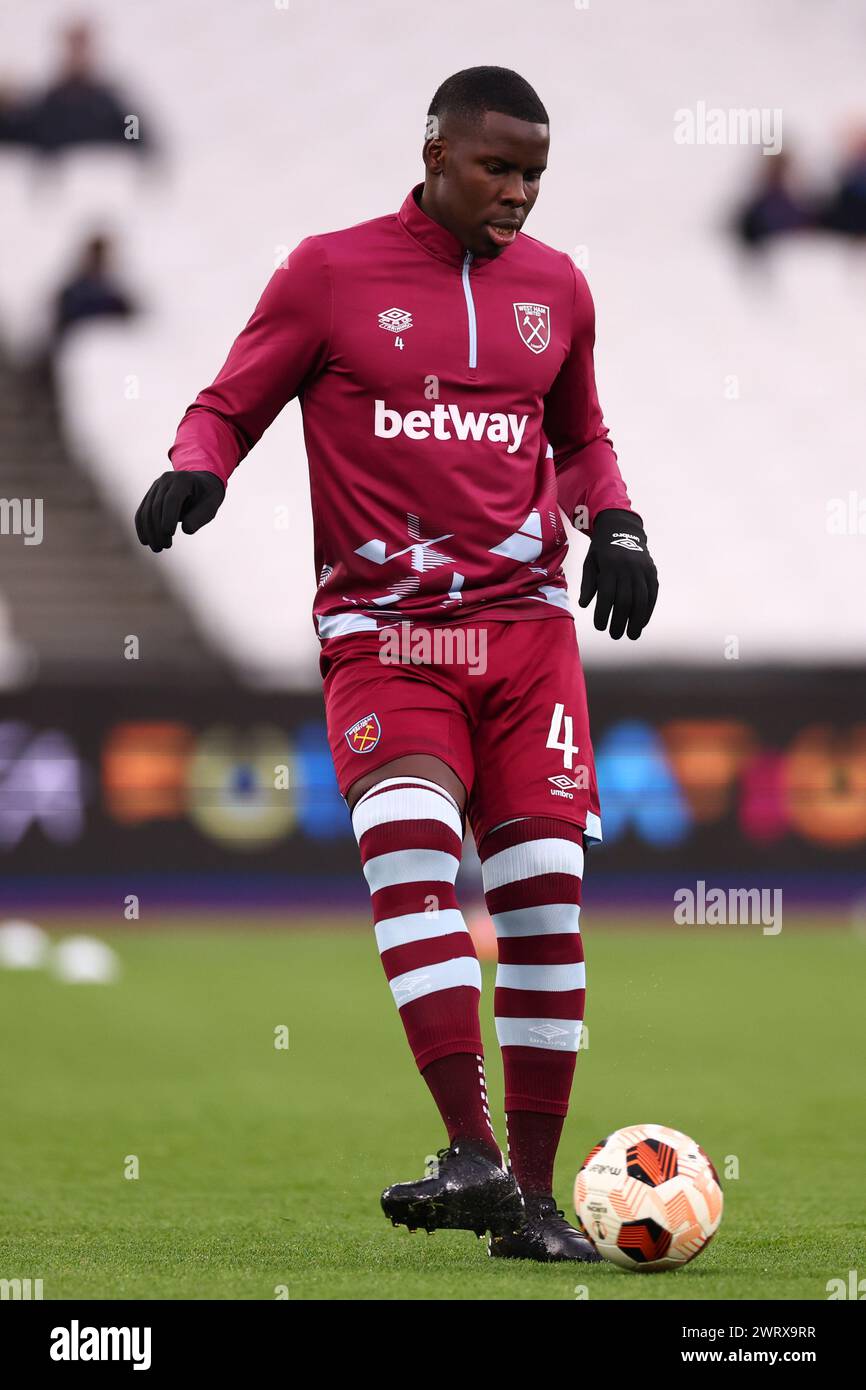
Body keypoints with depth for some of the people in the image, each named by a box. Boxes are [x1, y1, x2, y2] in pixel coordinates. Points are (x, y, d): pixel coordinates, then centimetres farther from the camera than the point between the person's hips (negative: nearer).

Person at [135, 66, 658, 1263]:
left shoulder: (555, 288, 12)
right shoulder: (330, 274, 1)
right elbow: (231, 405, 7)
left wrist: (617, 525, 8)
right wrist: (195, 468, -14)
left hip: (528, 624, 3)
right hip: (385, 632, -3)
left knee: (545, 892, -2)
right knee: (410, 851, -24)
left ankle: (531, 1195, 5)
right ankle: (472, 1154, -29)